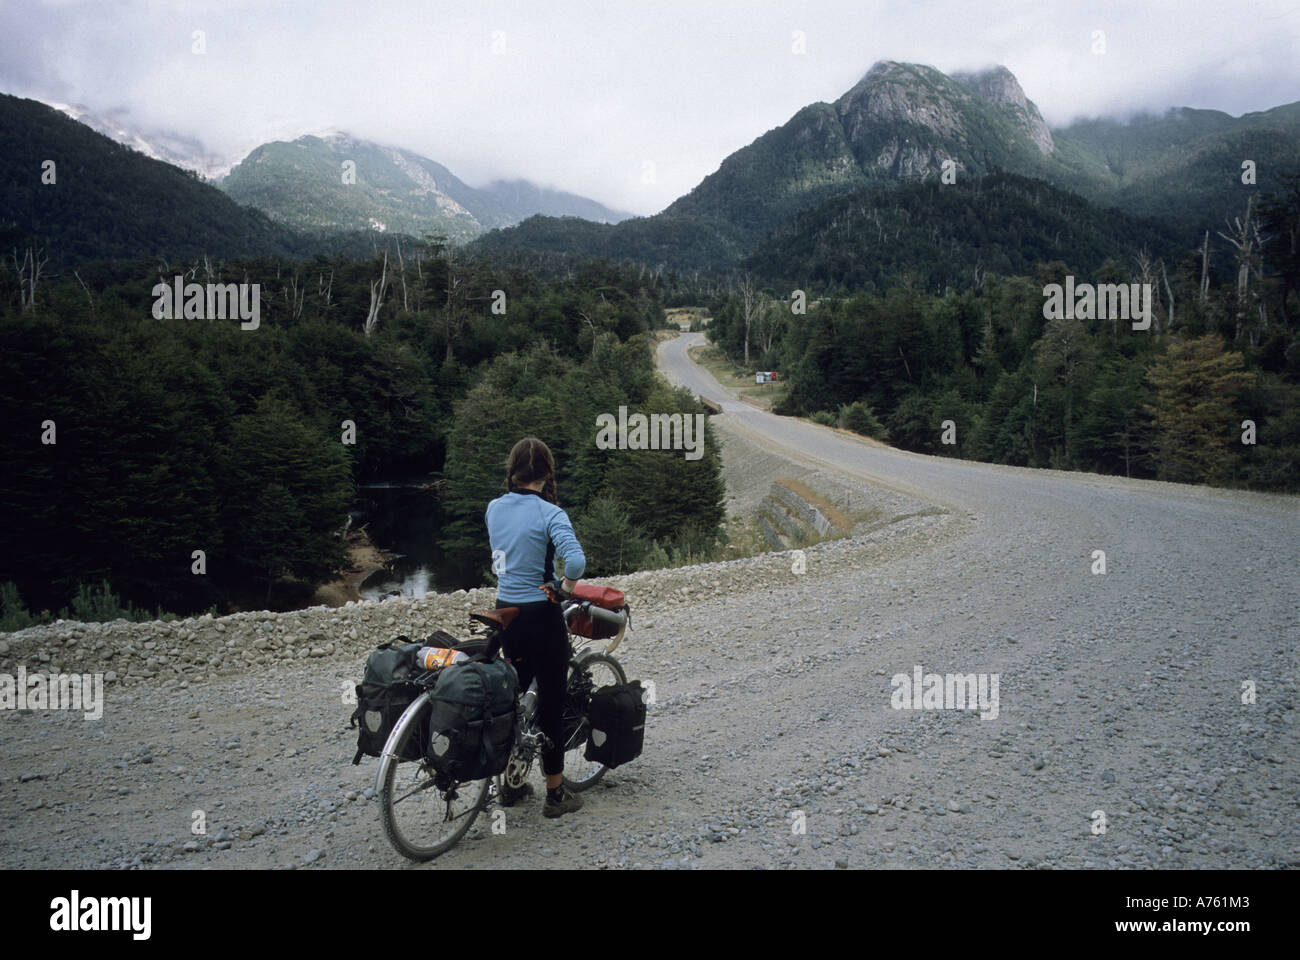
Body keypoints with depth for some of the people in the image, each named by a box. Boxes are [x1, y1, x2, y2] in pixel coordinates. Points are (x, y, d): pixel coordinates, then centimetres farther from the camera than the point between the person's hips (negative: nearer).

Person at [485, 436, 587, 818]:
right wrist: (567, 585, -9)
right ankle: (555, 794, 17)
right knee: (551, 703, 6)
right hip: (540, 617, -6)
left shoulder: (494, 508, 3)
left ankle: (510, 785, 31)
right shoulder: (548, 513, -17)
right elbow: (576, 560, -29)